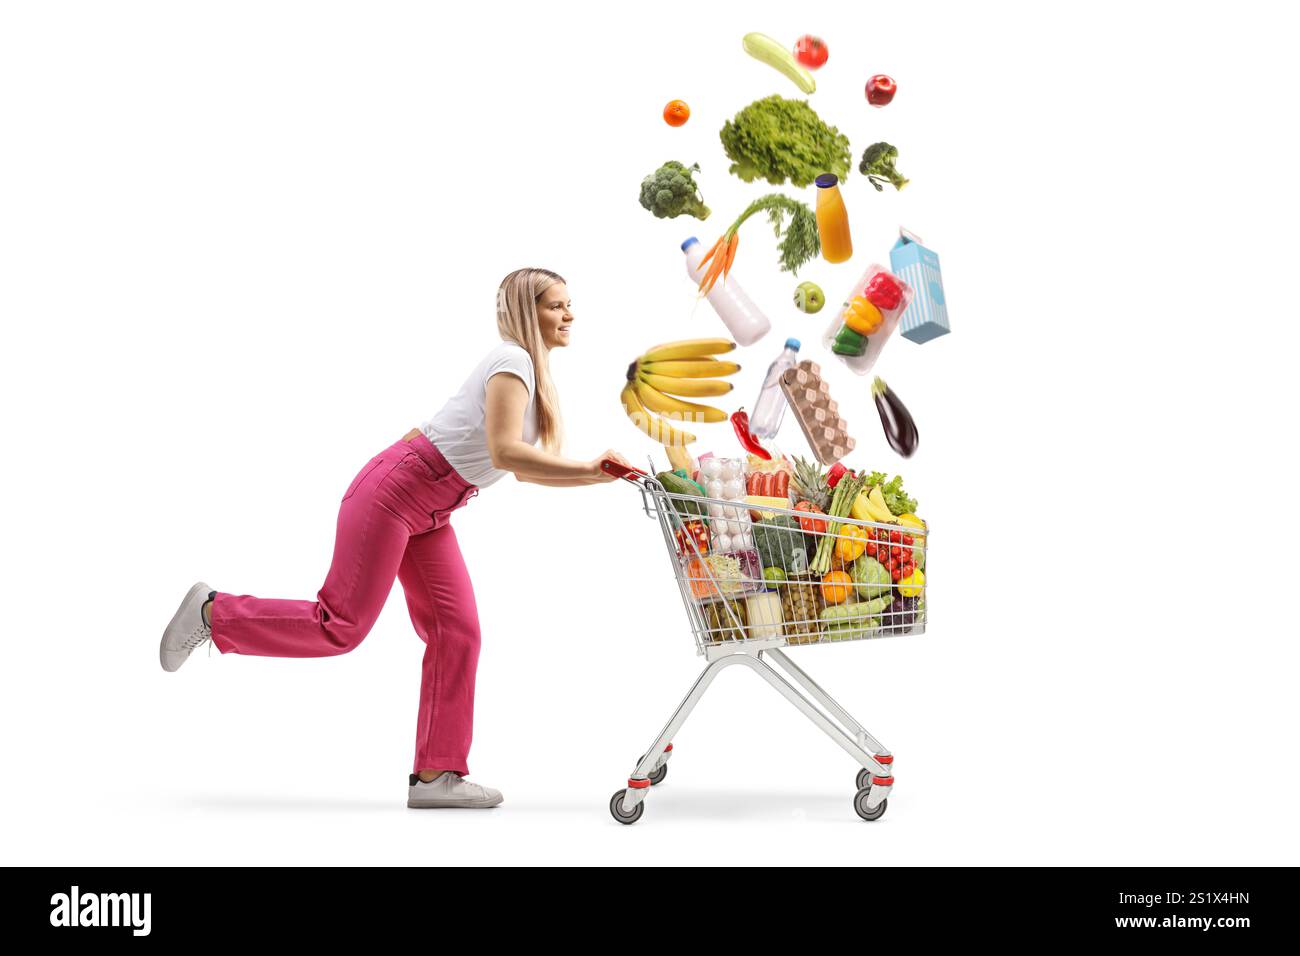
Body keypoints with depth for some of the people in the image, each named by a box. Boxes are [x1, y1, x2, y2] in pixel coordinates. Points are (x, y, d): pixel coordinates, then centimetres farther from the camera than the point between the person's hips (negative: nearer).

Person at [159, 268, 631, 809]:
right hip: (393, 490, -10)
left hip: (429, 513, 10)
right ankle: (212, 612, 10)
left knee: (456, 630, 0)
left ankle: (435, 775, 1)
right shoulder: (512, 361, -14)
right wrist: (587, 469, -27)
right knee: (343, 626, -8)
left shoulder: (535, 373, 15)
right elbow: (504, 451, -28)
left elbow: (524, 468, 14)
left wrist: (595, 476, 3)